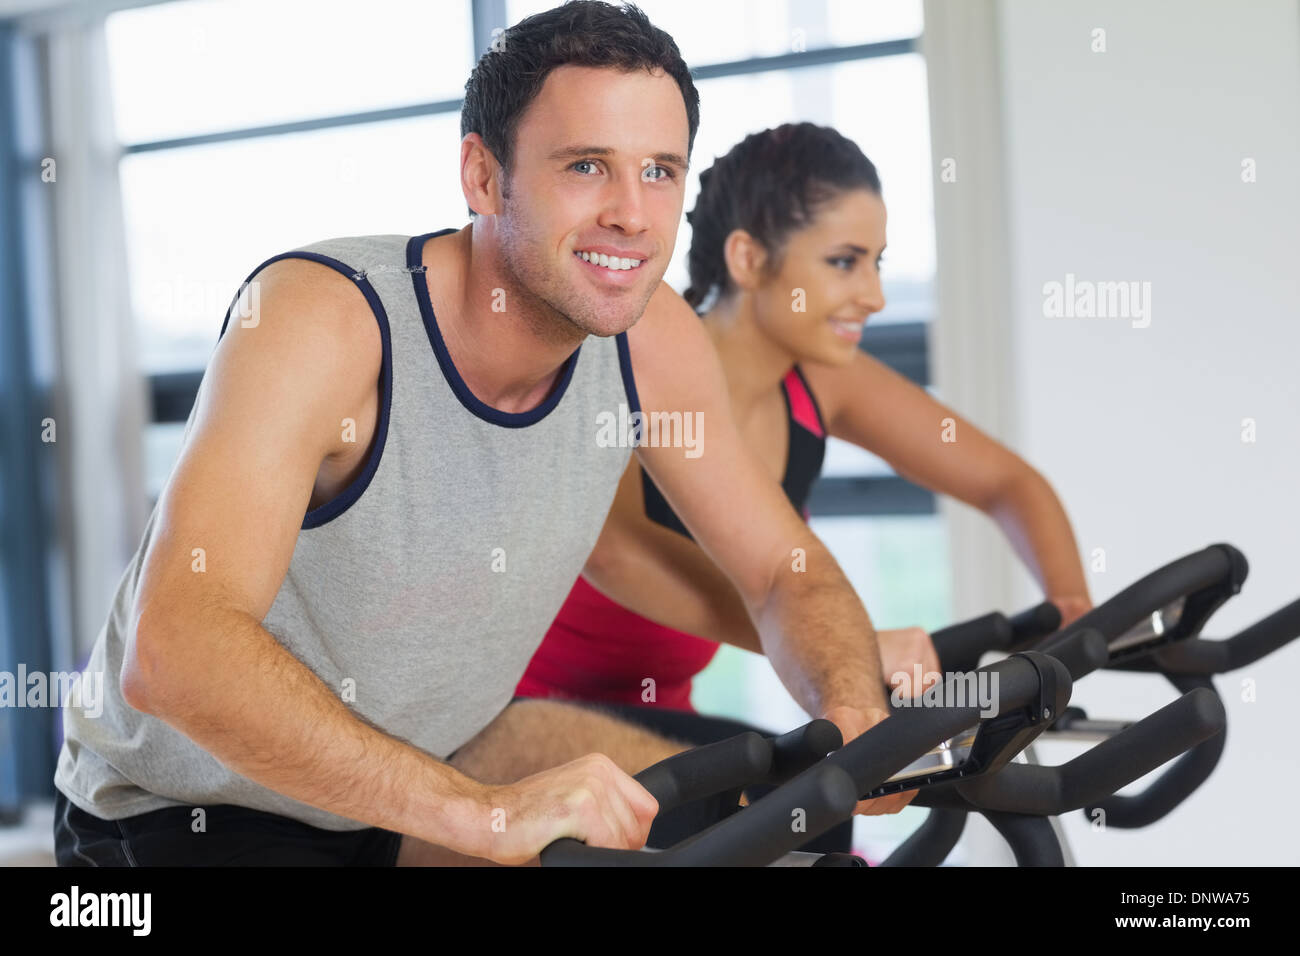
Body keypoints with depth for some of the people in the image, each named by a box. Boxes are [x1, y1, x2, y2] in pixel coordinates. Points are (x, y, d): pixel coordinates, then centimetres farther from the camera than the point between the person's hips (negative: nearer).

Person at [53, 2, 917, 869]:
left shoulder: (650, 340, -11)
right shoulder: (325, 315, -29)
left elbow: (789, 573, 1)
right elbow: (174, 649, -40)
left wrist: (856, 714, -21)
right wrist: (485, 814, -47)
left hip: (436, 760, 6)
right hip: (192, 808, -5)